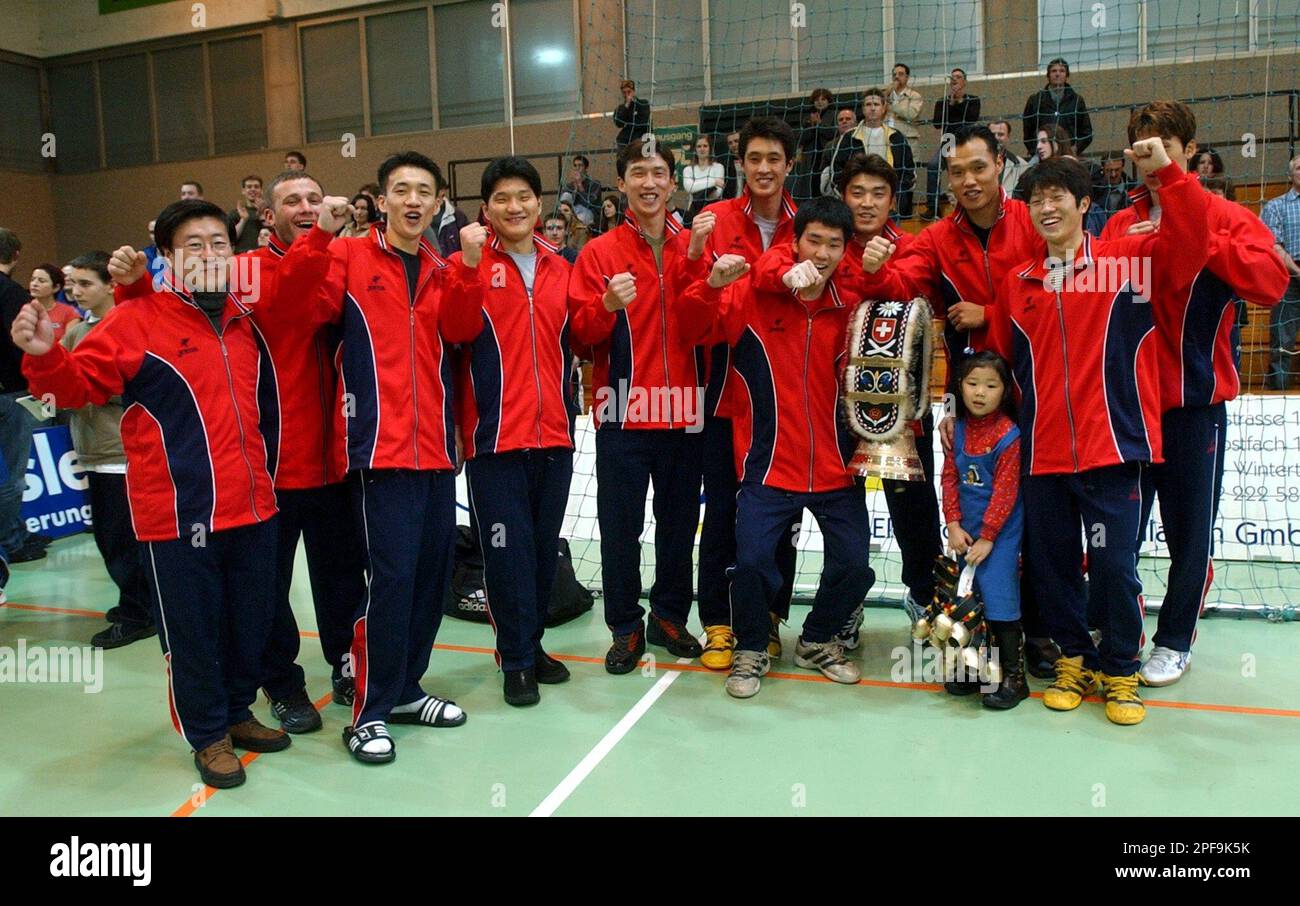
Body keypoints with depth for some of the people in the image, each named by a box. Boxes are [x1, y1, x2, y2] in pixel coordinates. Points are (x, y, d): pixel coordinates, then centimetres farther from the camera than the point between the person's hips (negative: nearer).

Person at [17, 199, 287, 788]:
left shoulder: (245, 320, 10)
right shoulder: (136, 321, -5)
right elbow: (79, 383, -8)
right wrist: (44, 357, -25)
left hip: (251, 508, 5)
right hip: (177, 514, -5)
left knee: (251, 620, 16)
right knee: (192, 629, 6)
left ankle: (237, 712, 37)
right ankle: (208, 735, 25)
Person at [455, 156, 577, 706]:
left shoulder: (560, 269, 13)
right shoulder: (468, 266, -1)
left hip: (554, 434, 4)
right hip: (495, 435, -4)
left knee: (545, 547, 12)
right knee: (507, 549, 0)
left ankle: (533, 644, 29)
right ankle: (516, 659, 15)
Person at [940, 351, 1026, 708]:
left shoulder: (1009, 435, -14)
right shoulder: (958, 429, 4)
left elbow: (1005, 491, -14)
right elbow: (950, 477, 6)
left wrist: (987, 538, -13)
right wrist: (953, 524, -2)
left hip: (1000, 529, -6)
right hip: (966, 529, 6)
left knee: (998, 598, -6)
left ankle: (1013, 675, 5)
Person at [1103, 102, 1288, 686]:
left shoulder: (1224, 218, 0)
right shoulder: (1120, 226, 9)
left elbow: (1271, 281, -16)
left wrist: (1199, 242, -20)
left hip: (1194, 400, -2)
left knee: (1190, 529, 8)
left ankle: (1174, 640, 25)